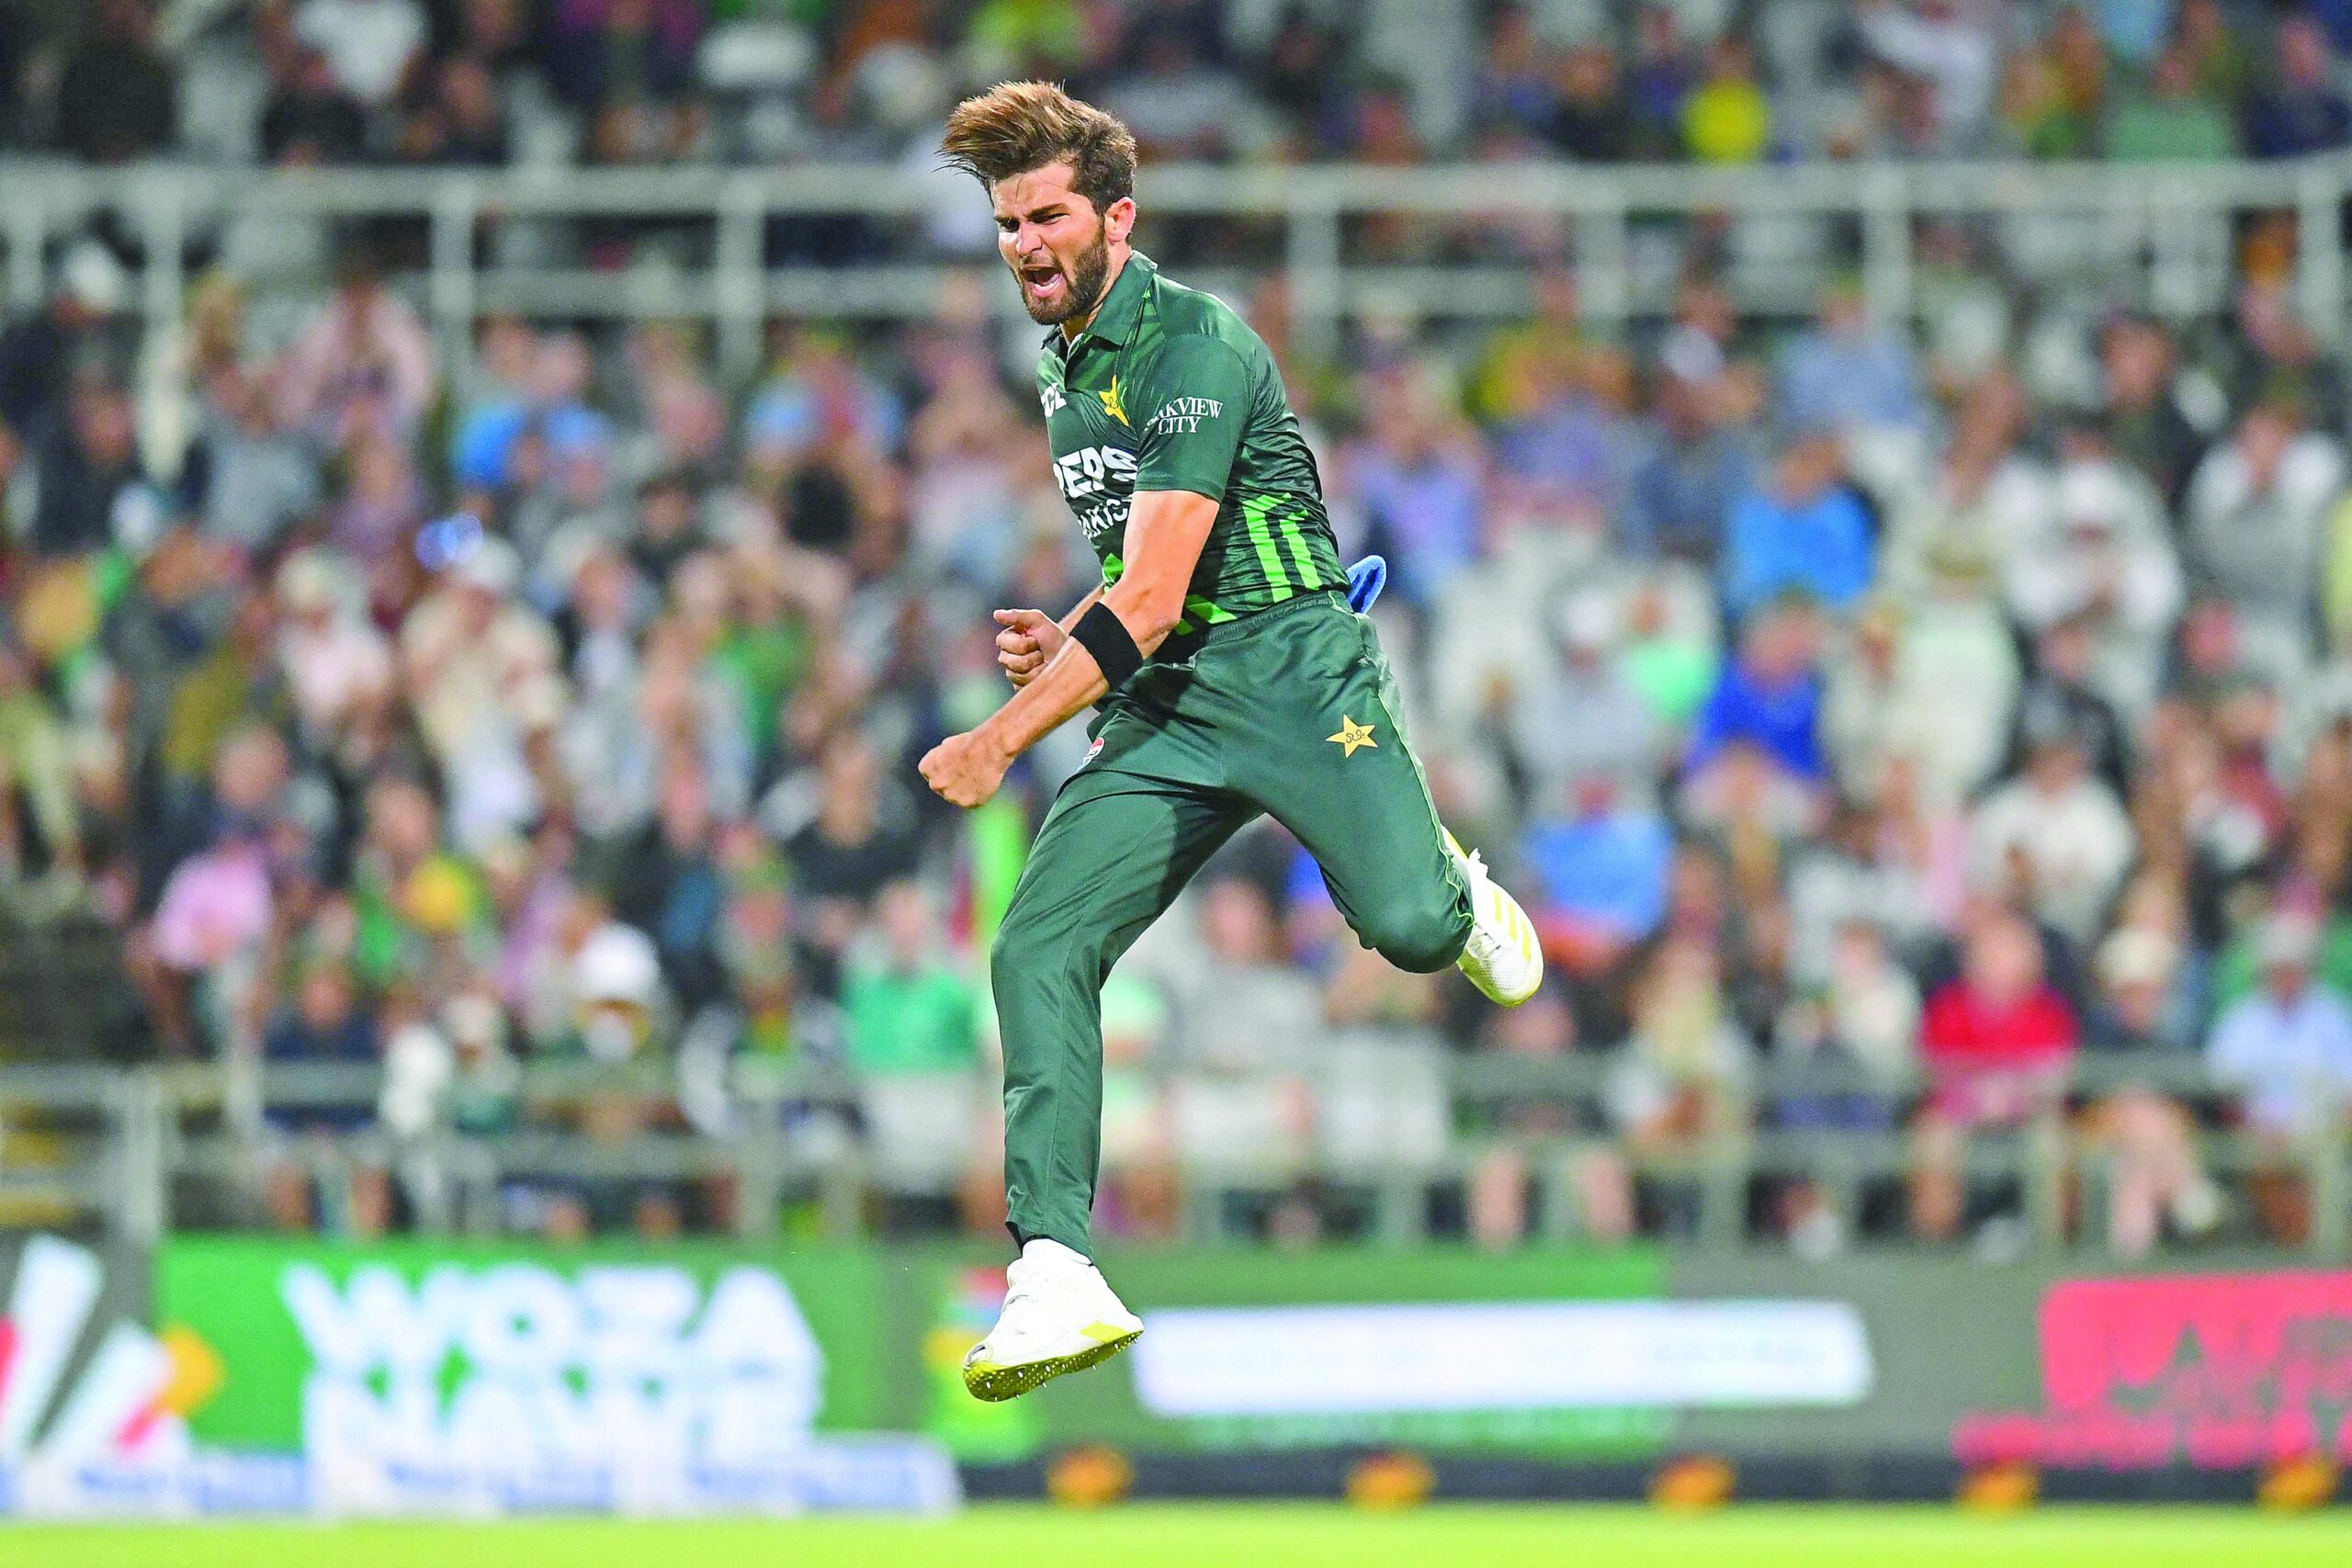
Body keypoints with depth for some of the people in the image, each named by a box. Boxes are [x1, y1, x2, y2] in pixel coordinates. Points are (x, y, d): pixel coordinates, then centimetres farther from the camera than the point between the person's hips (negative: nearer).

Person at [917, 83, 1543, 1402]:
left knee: (1409, 927, -27)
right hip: (1159, 712, 7)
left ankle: (1454, 886, 14)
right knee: (1037, 954, -15)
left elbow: (1149, 599, -19)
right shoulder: (1062, 369, 15)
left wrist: (1000, 743, -18)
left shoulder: (1199, 345, -14)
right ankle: (1057, 1281, -19)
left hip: (1293, 674, -7)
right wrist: (1067, 646, 8)